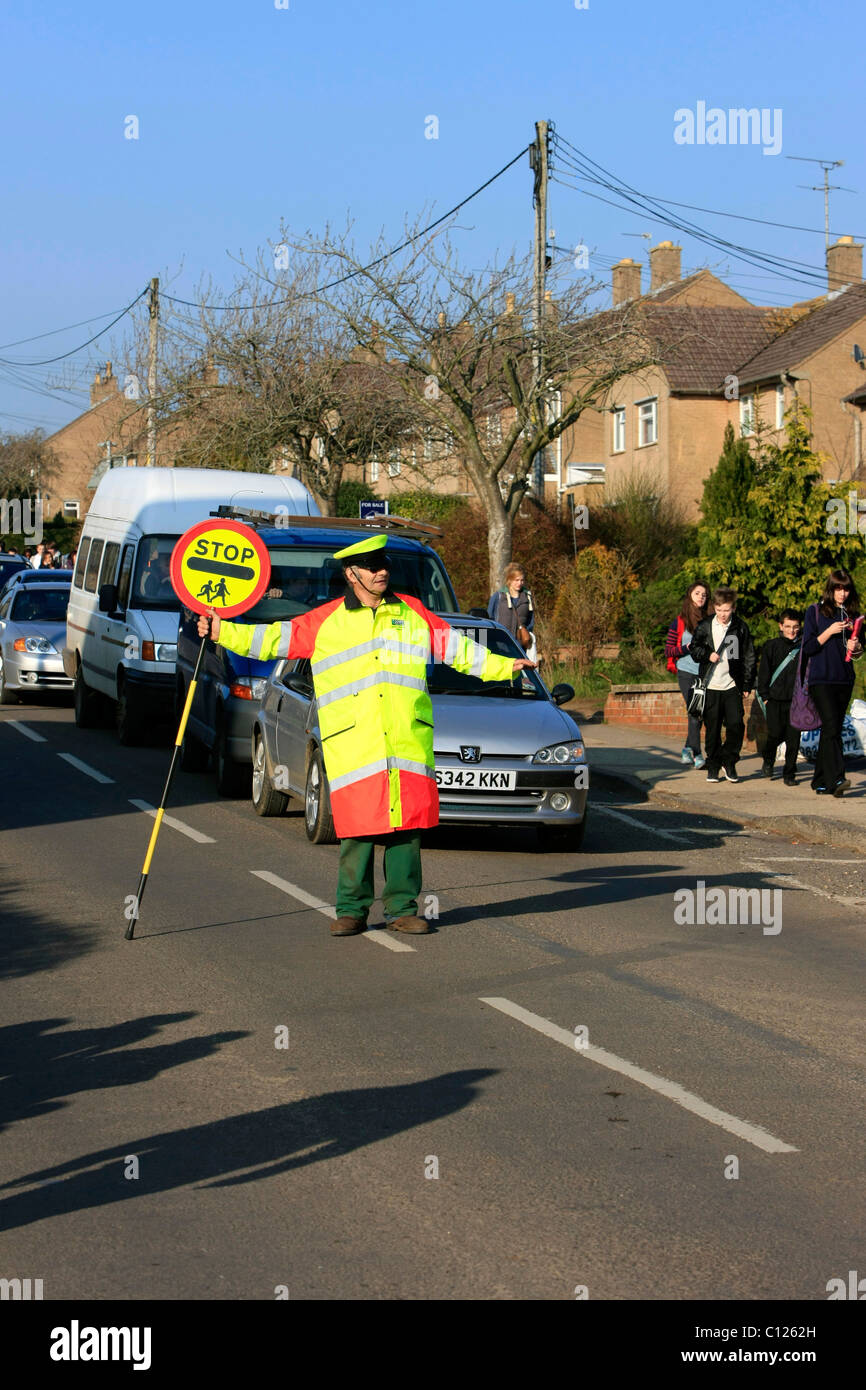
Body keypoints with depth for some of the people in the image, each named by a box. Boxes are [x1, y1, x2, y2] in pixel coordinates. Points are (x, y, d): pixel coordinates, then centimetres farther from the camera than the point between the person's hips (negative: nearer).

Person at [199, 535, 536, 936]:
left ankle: (401, 909, 10)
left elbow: (457, 649, 20)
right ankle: (351, 910, 8)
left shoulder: (412, 613, 15)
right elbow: (273, 639, 9)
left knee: (406, 828, 1)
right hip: (353, 748, -2)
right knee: (357, 831, -4)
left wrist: (505, 666, 16)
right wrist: (223, 633, 3)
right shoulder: (324, 621, 8)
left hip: (409, 746, 2)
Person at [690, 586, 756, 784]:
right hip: (711, 686, 0)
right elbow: (694, 648, 10)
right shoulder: (705, 626, 3)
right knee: (712, 728, 3)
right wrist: (707, 655, -10)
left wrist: (747, 685, 3)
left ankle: (729, 762, 9)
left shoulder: (740, 628, 3)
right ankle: (713, 766, 14)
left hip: (732, 686, 0)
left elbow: (749, 658, 7)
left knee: (736, 725, -9)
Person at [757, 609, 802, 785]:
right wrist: (764, 696, -1)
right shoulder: (772, 647, 4)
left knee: (793, 738, -2)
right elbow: (764, 672, 4)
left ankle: (789, 774, 7)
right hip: (775, 699, -1)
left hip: (797, 700, 1)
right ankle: (768, 760, 25)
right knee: (776, 734, -6)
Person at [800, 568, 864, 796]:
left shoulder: (852, 614, 12)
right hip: (821, 679, -5)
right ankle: (836, 779, -28)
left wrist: (857, 647, -4)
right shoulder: (815, 611, 0)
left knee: (833, 730, 6)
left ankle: (821, 782, 12)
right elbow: (808, 647, -4)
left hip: (844, 679, 5)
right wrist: (829, 632, -15)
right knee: (831, 728, -18)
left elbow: (857, 646, 20)